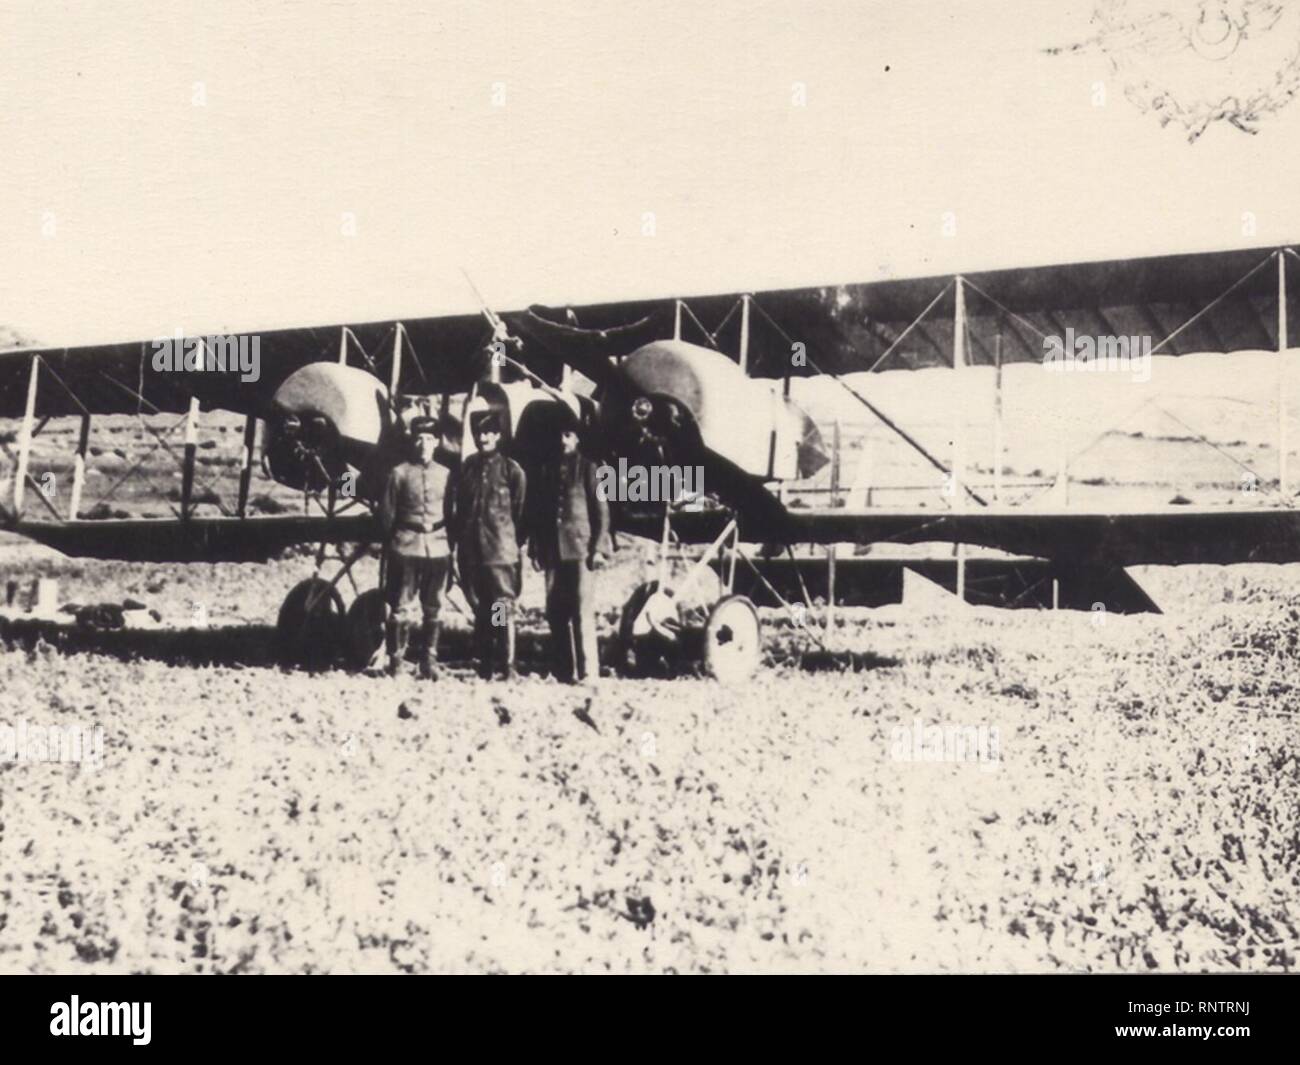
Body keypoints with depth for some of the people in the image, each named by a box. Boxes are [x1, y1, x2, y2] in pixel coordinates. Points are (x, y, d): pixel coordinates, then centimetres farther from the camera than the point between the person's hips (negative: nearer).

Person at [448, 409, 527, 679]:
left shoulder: (511, 469, 1)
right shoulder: (466, 468, 11)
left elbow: (521, 512, 4)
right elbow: (455, 509, 11)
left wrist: (517, 542, 1)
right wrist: (455, 540, 5)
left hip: (501, 551, -4)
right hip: (470, 552, 4)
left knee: (503, 610, -7)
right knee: (480, 611, 10)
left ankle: (508, 669, -5)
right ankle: (484, 667, 17)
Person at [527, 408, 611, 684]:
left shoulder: (587, 468, 4)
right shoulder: (546, 469, 14)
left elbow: (601, 510, 0)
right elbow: (535, 510, 15)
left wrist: (599, 548, -8)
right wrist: (535, 548, 8)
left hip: (580, 549, -4)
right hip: (552, 550, 4)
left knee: (582, 612, -9)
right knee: (555, 612, 5)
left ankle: (587, 671, -8)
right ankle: (563, 671, 11)